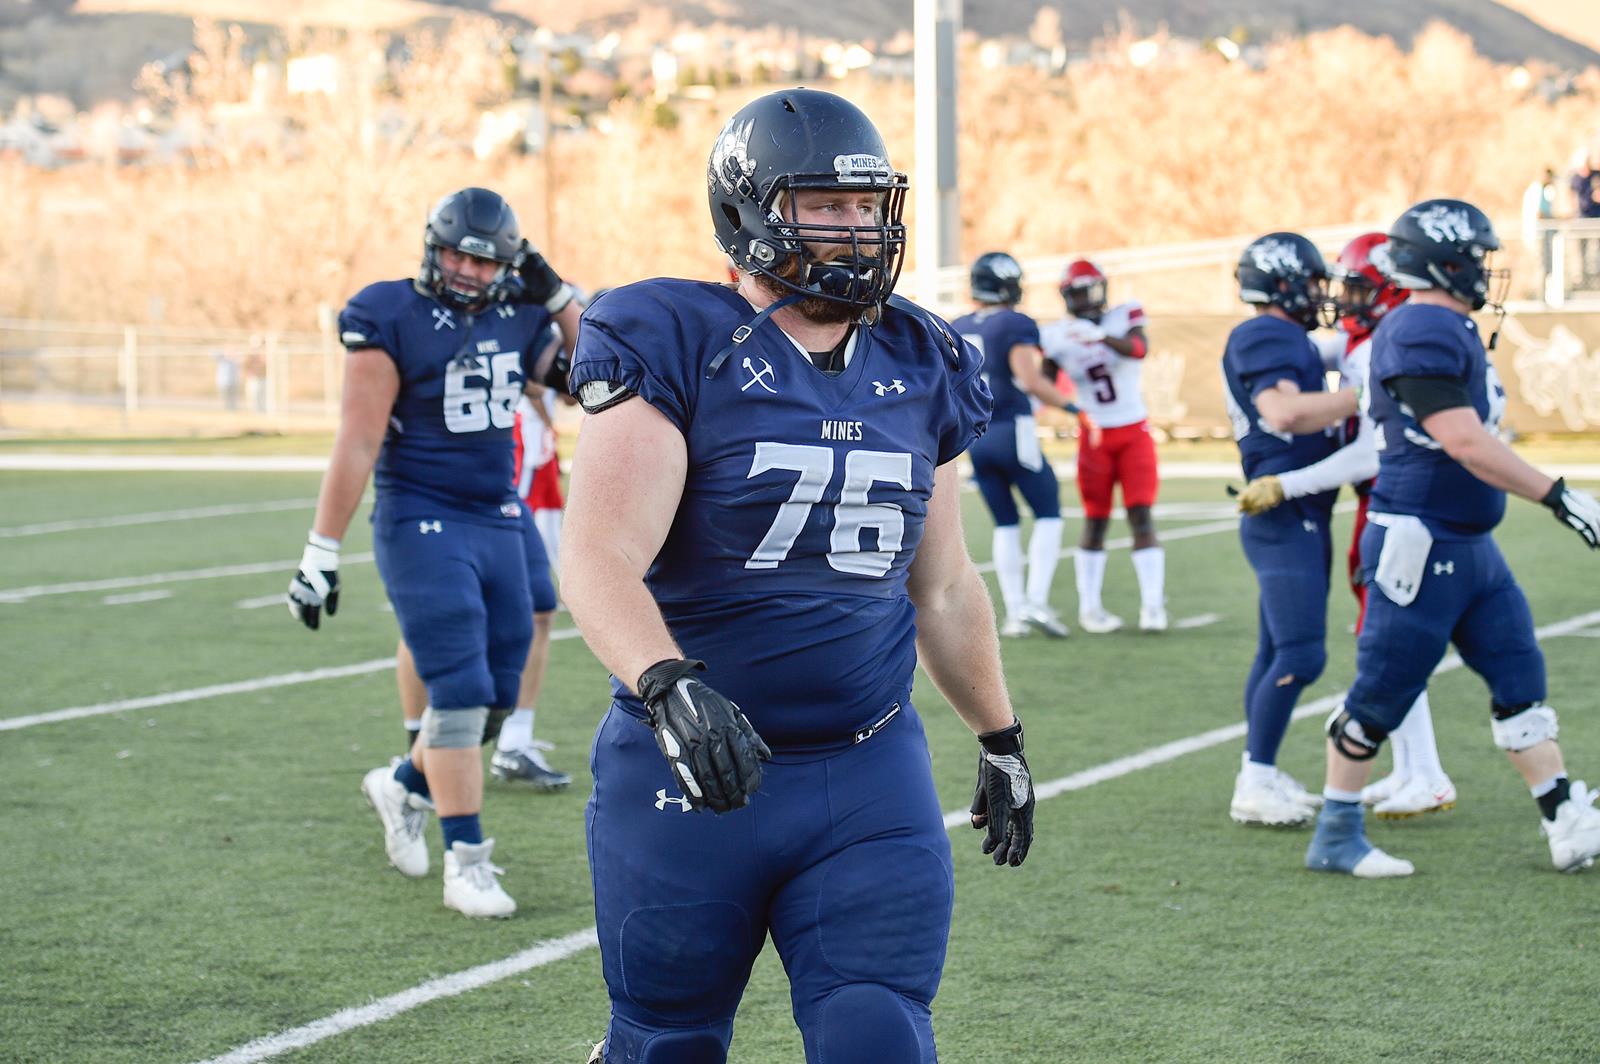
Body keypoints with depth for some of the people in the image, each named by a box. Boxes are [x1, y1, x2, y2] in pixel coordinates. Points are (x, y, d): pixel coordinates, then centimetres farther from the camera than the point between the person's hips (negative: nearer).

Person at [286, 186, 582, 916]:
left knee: (496, 697, 10)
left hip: (499, 522, 6)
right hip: (423, 523, -6)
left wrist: (558, 297, 2)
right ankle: (467, 862, -3)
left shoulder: (518, 315, 6)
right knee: (459, 692, -10)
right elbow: (357, 443, -11)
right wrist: (322, 552, -12)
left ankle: (404, 787, 36)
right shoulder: (391, 319, -10)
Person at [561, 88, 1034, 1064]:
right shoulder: (676, 345, -9)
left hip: (871, 778, 4)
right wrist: (668, 686, -37)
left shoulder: (920, 368, 8)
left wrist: (1001, 739, 26)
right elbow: (600, 562, -20)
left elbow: (945, 586, 20)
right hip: (693, 775, -4)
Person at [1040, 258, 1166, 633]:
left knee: (1142, 517, -6)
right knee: (1095, 523, 2)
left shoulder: (1124, 317, -6)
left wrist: (1101, 336, -41)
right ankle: (1089, 608, 10)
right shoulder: (1057, 336, -2)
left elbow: (1139, 349, -26)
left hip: (1134, 433, -1)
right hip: (1095, 438, 1)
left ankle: (1152, 605, -5)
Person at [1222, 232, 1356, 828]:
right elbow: (1285, 413, -27)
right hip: (1284, 517, -11)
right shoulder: (1265, 337, -13)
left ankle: (1261, 775, 20)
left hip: (1299, 519, 11)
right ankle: (1254, 786, -9)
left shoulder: (1284, 340, 18)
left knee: (1277, 654, 14)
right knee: (1301, 656, -13)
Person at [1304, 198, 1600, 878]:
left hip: (1469, 545, 10)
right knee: (1381, 695, 0)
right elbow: (1465, 443, -25)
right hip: (1422, 550, -10)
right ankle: (1335, 839, 11)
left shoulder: (1450, 329, 13)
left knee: (1520, 680, 8)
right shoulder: (1422, 333, -19)